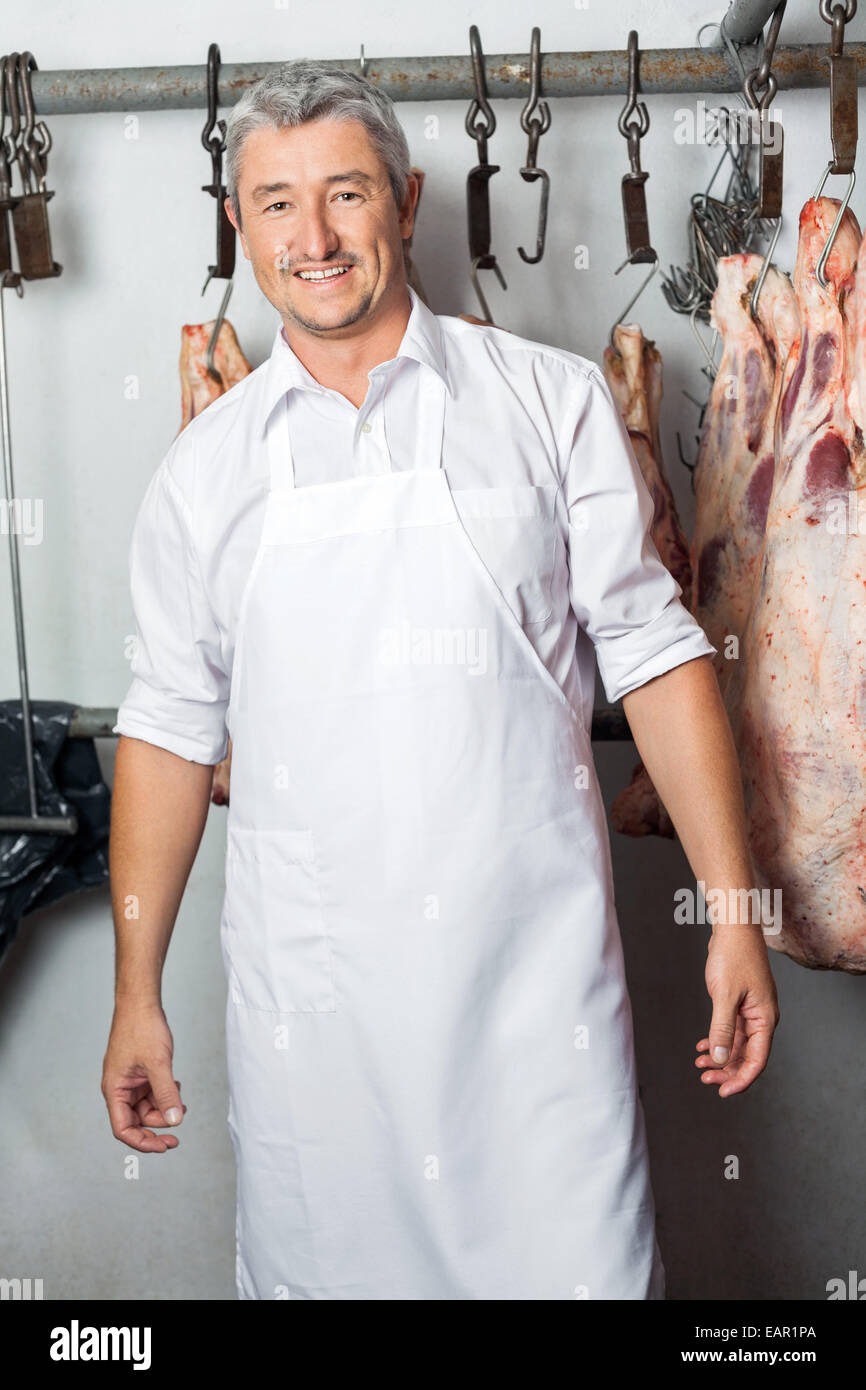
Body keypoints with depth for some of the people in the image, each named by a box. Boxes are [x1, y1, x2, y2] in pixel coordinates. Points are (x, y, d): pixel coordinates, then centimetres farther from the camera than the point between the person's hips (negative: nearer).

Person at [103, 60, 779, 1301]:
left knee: (582, 1268, 2)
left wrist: (733, 916, -3)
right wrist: (137, 993, 8)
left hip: (534, 964, -1)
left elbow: (651, 650, 1)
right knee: (317, 1266, 13)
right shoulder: (206, 469, 6)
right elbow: (170, 728, 9)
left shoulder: (552, 403, 1)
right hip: (307, 988, 2)